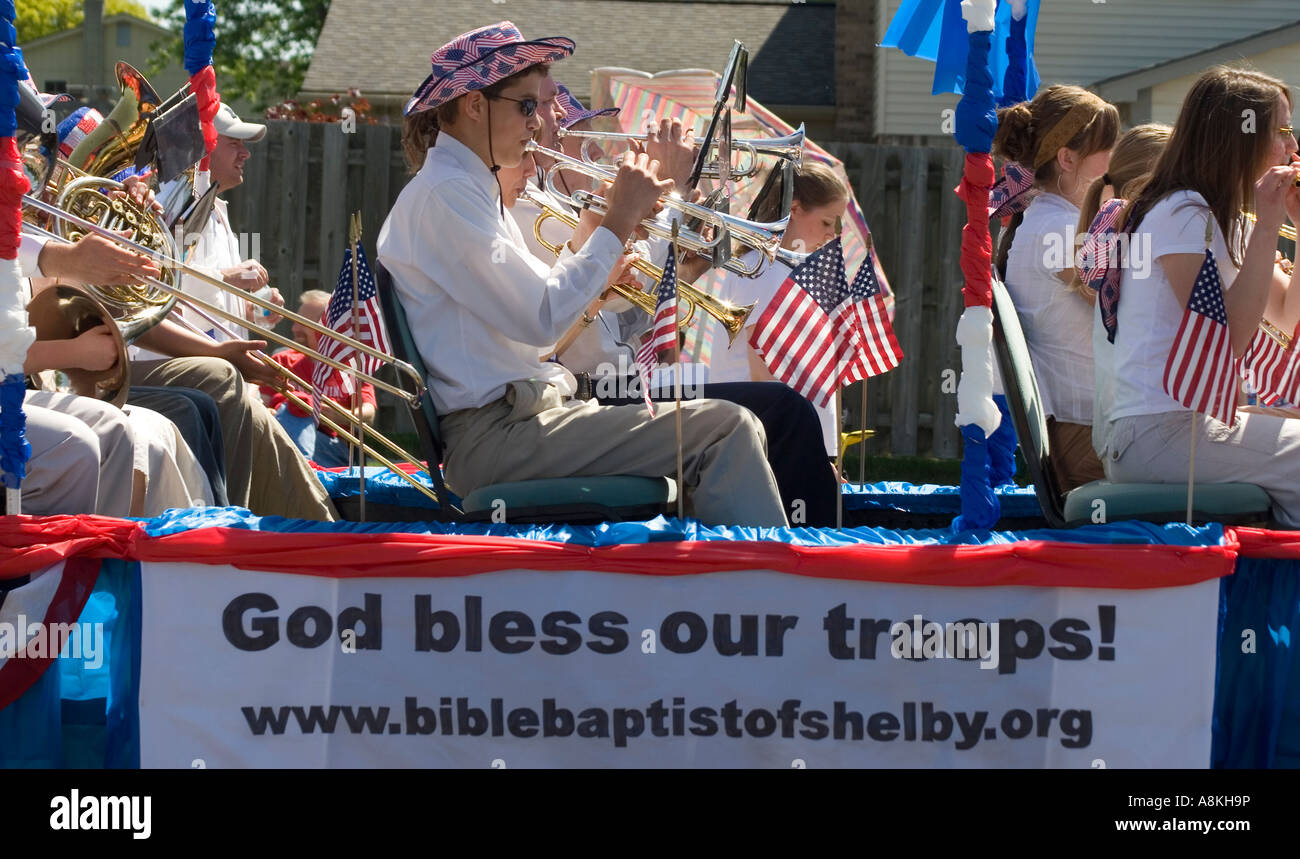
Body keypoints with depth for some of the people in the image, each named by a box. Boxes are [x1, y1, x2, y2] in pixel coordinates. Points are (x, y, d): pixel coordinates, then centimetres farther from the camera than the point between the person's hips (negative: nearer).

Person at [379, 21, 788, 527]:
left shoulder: (471, 190, 20)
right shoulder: (444, 193, -12)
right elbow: (541, 319, -20)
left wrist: (590, 239, 7)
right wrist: (616, 225, -11)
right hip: (494, 435, -11)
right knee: (726, 428, -17)